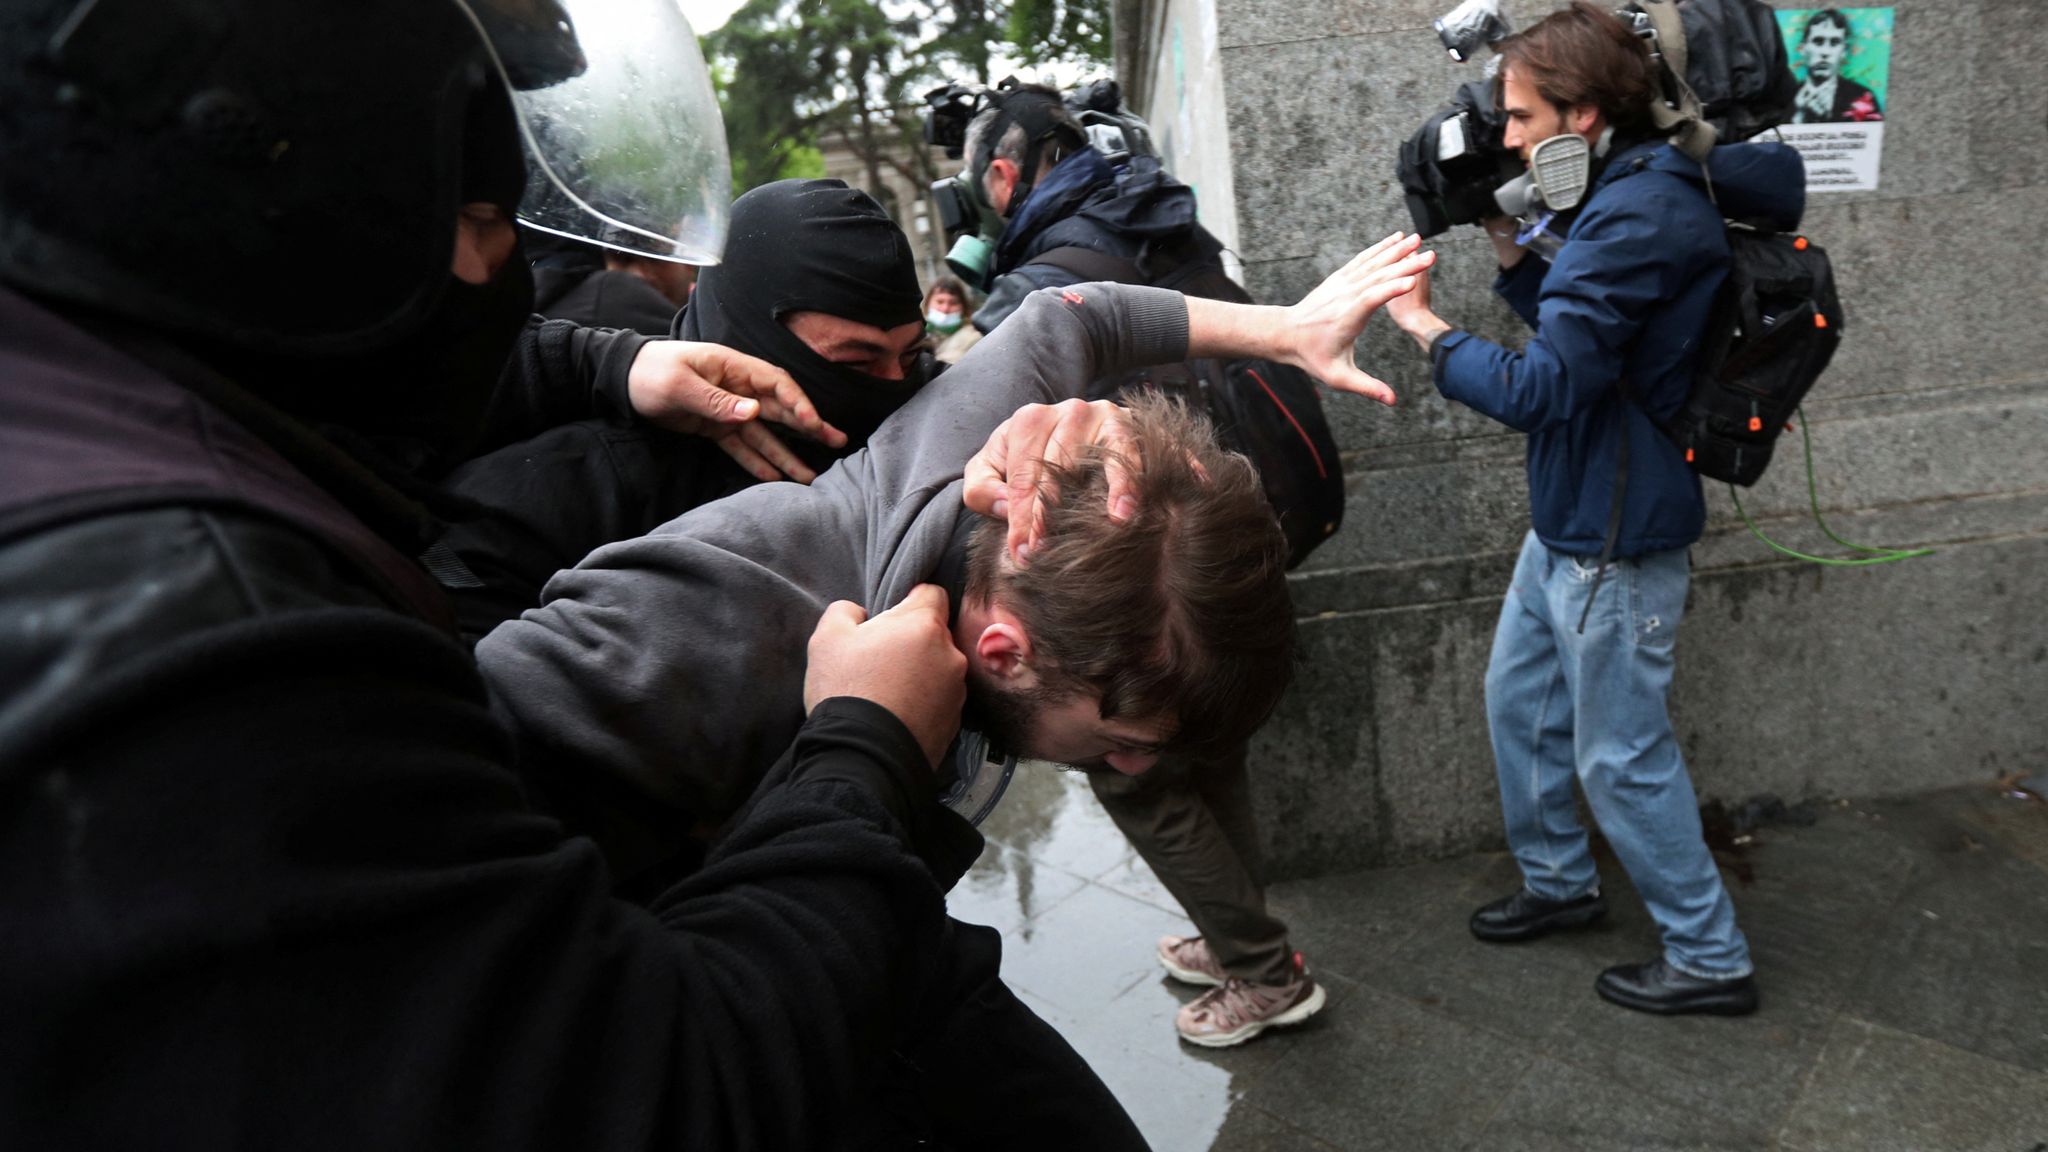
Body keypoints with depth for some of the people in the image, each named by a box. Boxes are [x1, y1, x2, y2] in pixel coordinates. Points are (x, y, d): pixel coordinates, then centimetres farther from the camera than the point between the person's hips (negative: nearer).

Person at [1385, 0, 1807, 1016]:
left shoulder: (1640, 216, -23)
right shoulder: (1628, 197, 9)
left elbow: (1545, 388, -26)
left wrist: (1427, 330, -15)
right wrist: (1512, 255, 3)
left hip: (1613, 537, -10)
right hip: (1569, 518, 10)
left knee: (1622, 756, 2)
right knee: (1518, 700, 20)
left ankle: (1710, 959, 20)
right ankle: (1559, 880, 39)